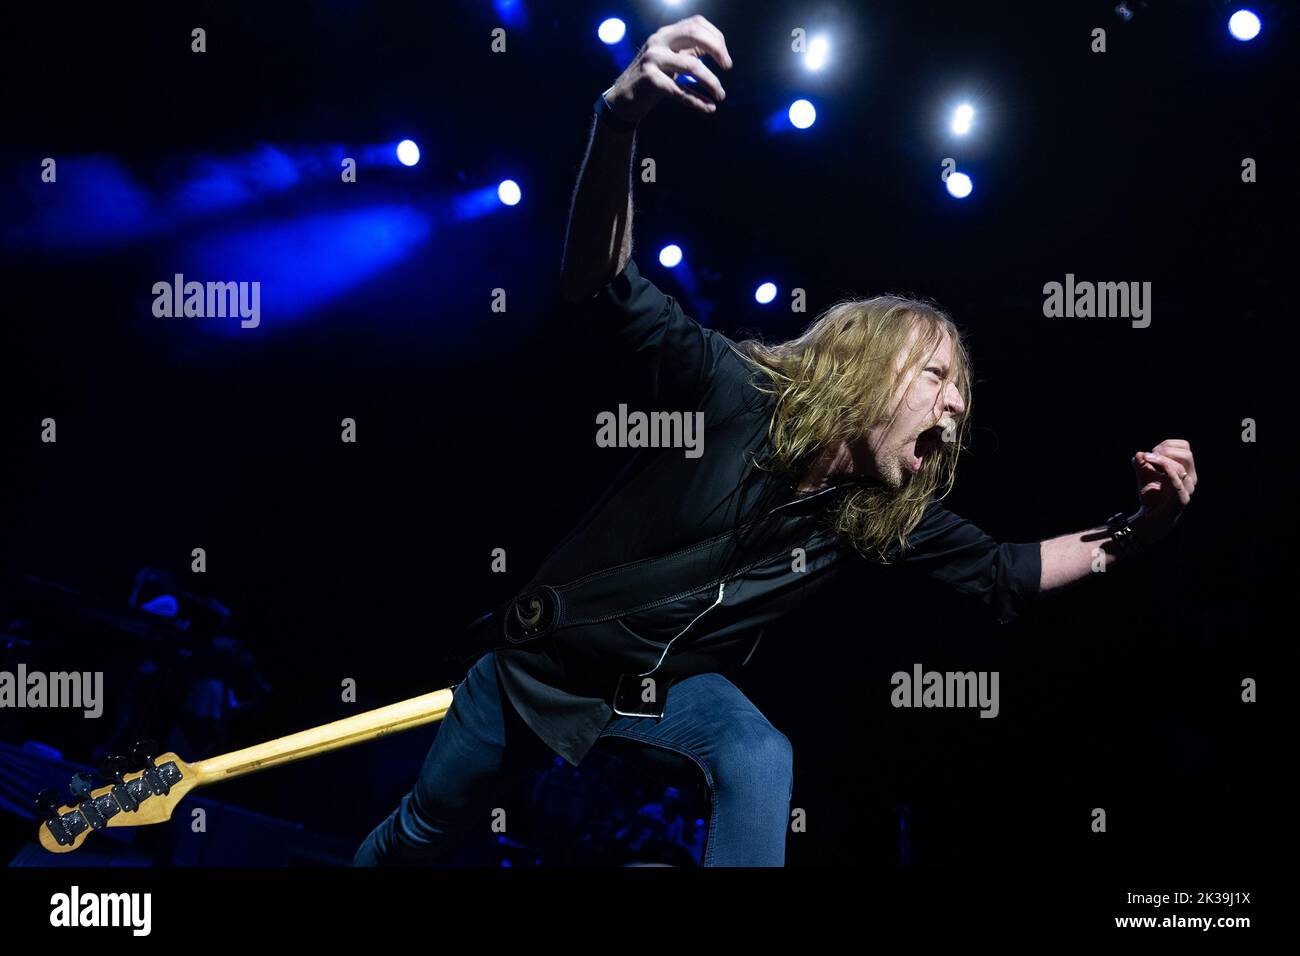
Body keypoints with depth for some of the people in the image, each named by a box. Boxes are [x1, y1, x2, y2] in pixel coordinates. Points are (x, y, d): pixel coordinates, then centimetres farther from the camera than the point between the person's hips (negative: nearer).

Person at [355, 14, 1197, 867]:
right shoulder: (734, 392, -22)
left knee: (762, 761, -32)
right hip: (545, 659, -2)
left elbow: (1007, 575, 0)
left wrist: (1138, 531, -18)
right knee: (424, 829, 15)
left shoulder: (891, 519, -8)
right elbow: (601, 288, -31)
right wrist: (618, 122, -49)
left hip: (676, 688, 2)